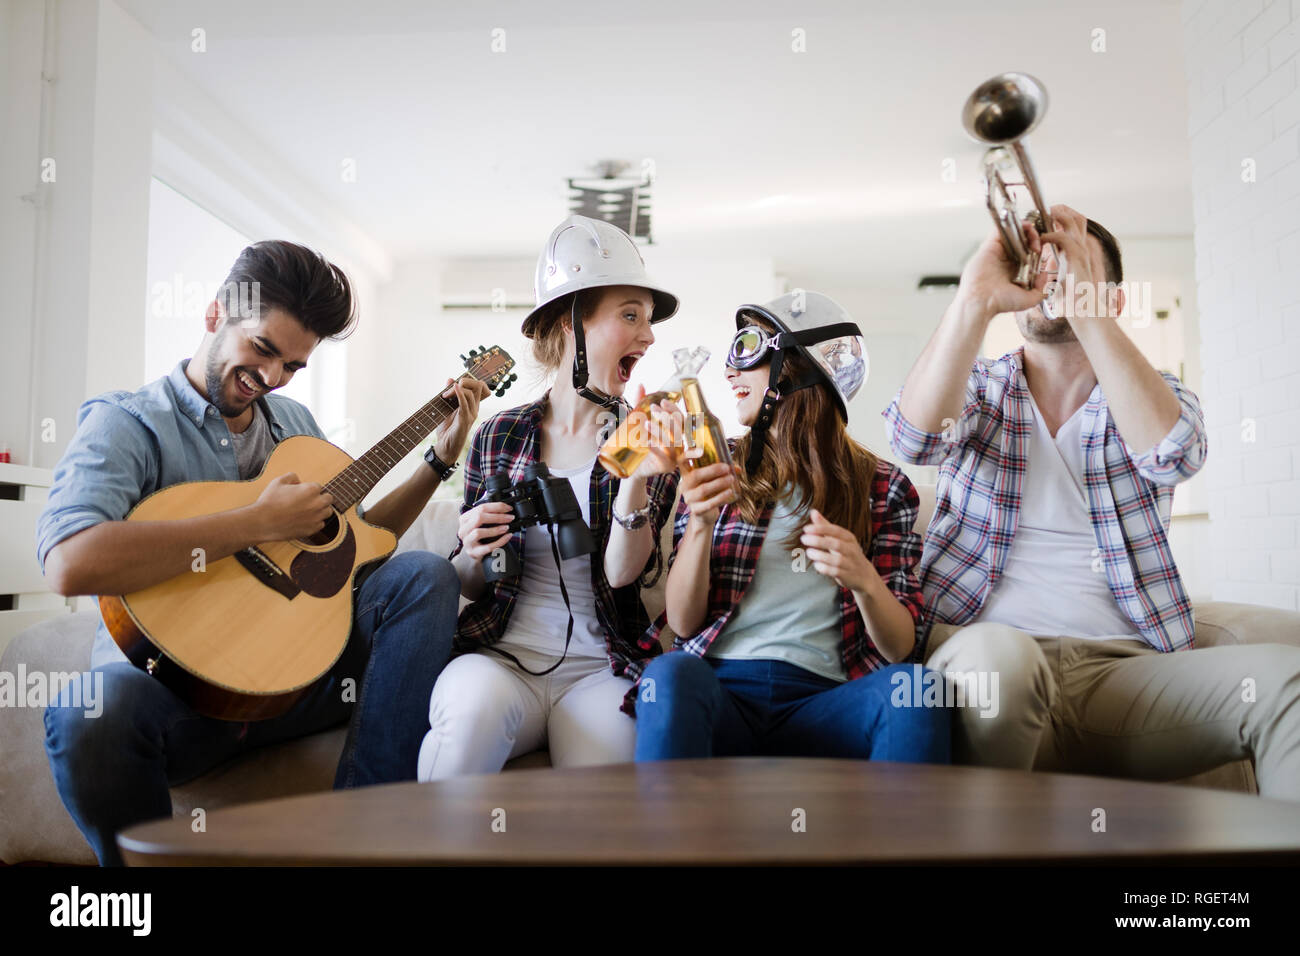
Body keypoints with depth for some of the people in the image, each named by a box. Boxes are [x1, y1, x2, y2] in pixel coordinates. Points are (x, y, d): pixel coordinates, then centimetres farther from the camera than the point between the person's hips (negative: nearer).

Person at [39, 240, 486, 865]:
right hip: (172, 683, -5)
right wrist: (259, 523, -24)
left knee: (423, 575, -13)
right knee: (88, 713, -37)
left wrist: (441, 460, 10)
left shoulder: (294, 422, 14)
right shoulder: (124, 421, -8)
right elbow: (70, 566, -28)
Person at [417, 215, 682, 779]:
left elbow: (622, 574, -11)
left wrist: (635, 477, -27)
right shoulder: (499, 436, 6)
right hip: (500, 654, 1)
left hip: (600, 669, -1)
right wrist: (472, 554, -8)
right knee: (476, 707, -33)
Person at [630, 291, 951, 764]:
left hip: (819, 699, 0)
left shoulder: (882, 486, 11)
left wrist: (864, 580, -15)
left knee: (913, 688, -31)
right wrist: (701, 525, -10)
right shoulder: (720, 467, 13)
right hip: (720, 687, 1)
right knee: (671, 674, -33)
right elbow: (683, 622, 8)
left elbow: (899, 647, 6)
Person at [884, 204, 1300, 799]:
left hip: (1122, 667, 1)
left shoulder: (1154, 394, 14)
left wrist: (1083, 305, -19)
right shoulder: (976, 389, 13)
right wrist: (976, 298, -22)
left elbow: (1171, 454, -12)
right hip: (982, 655, -1)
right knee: (998, 656, -36)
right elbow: (915, 438, -12)